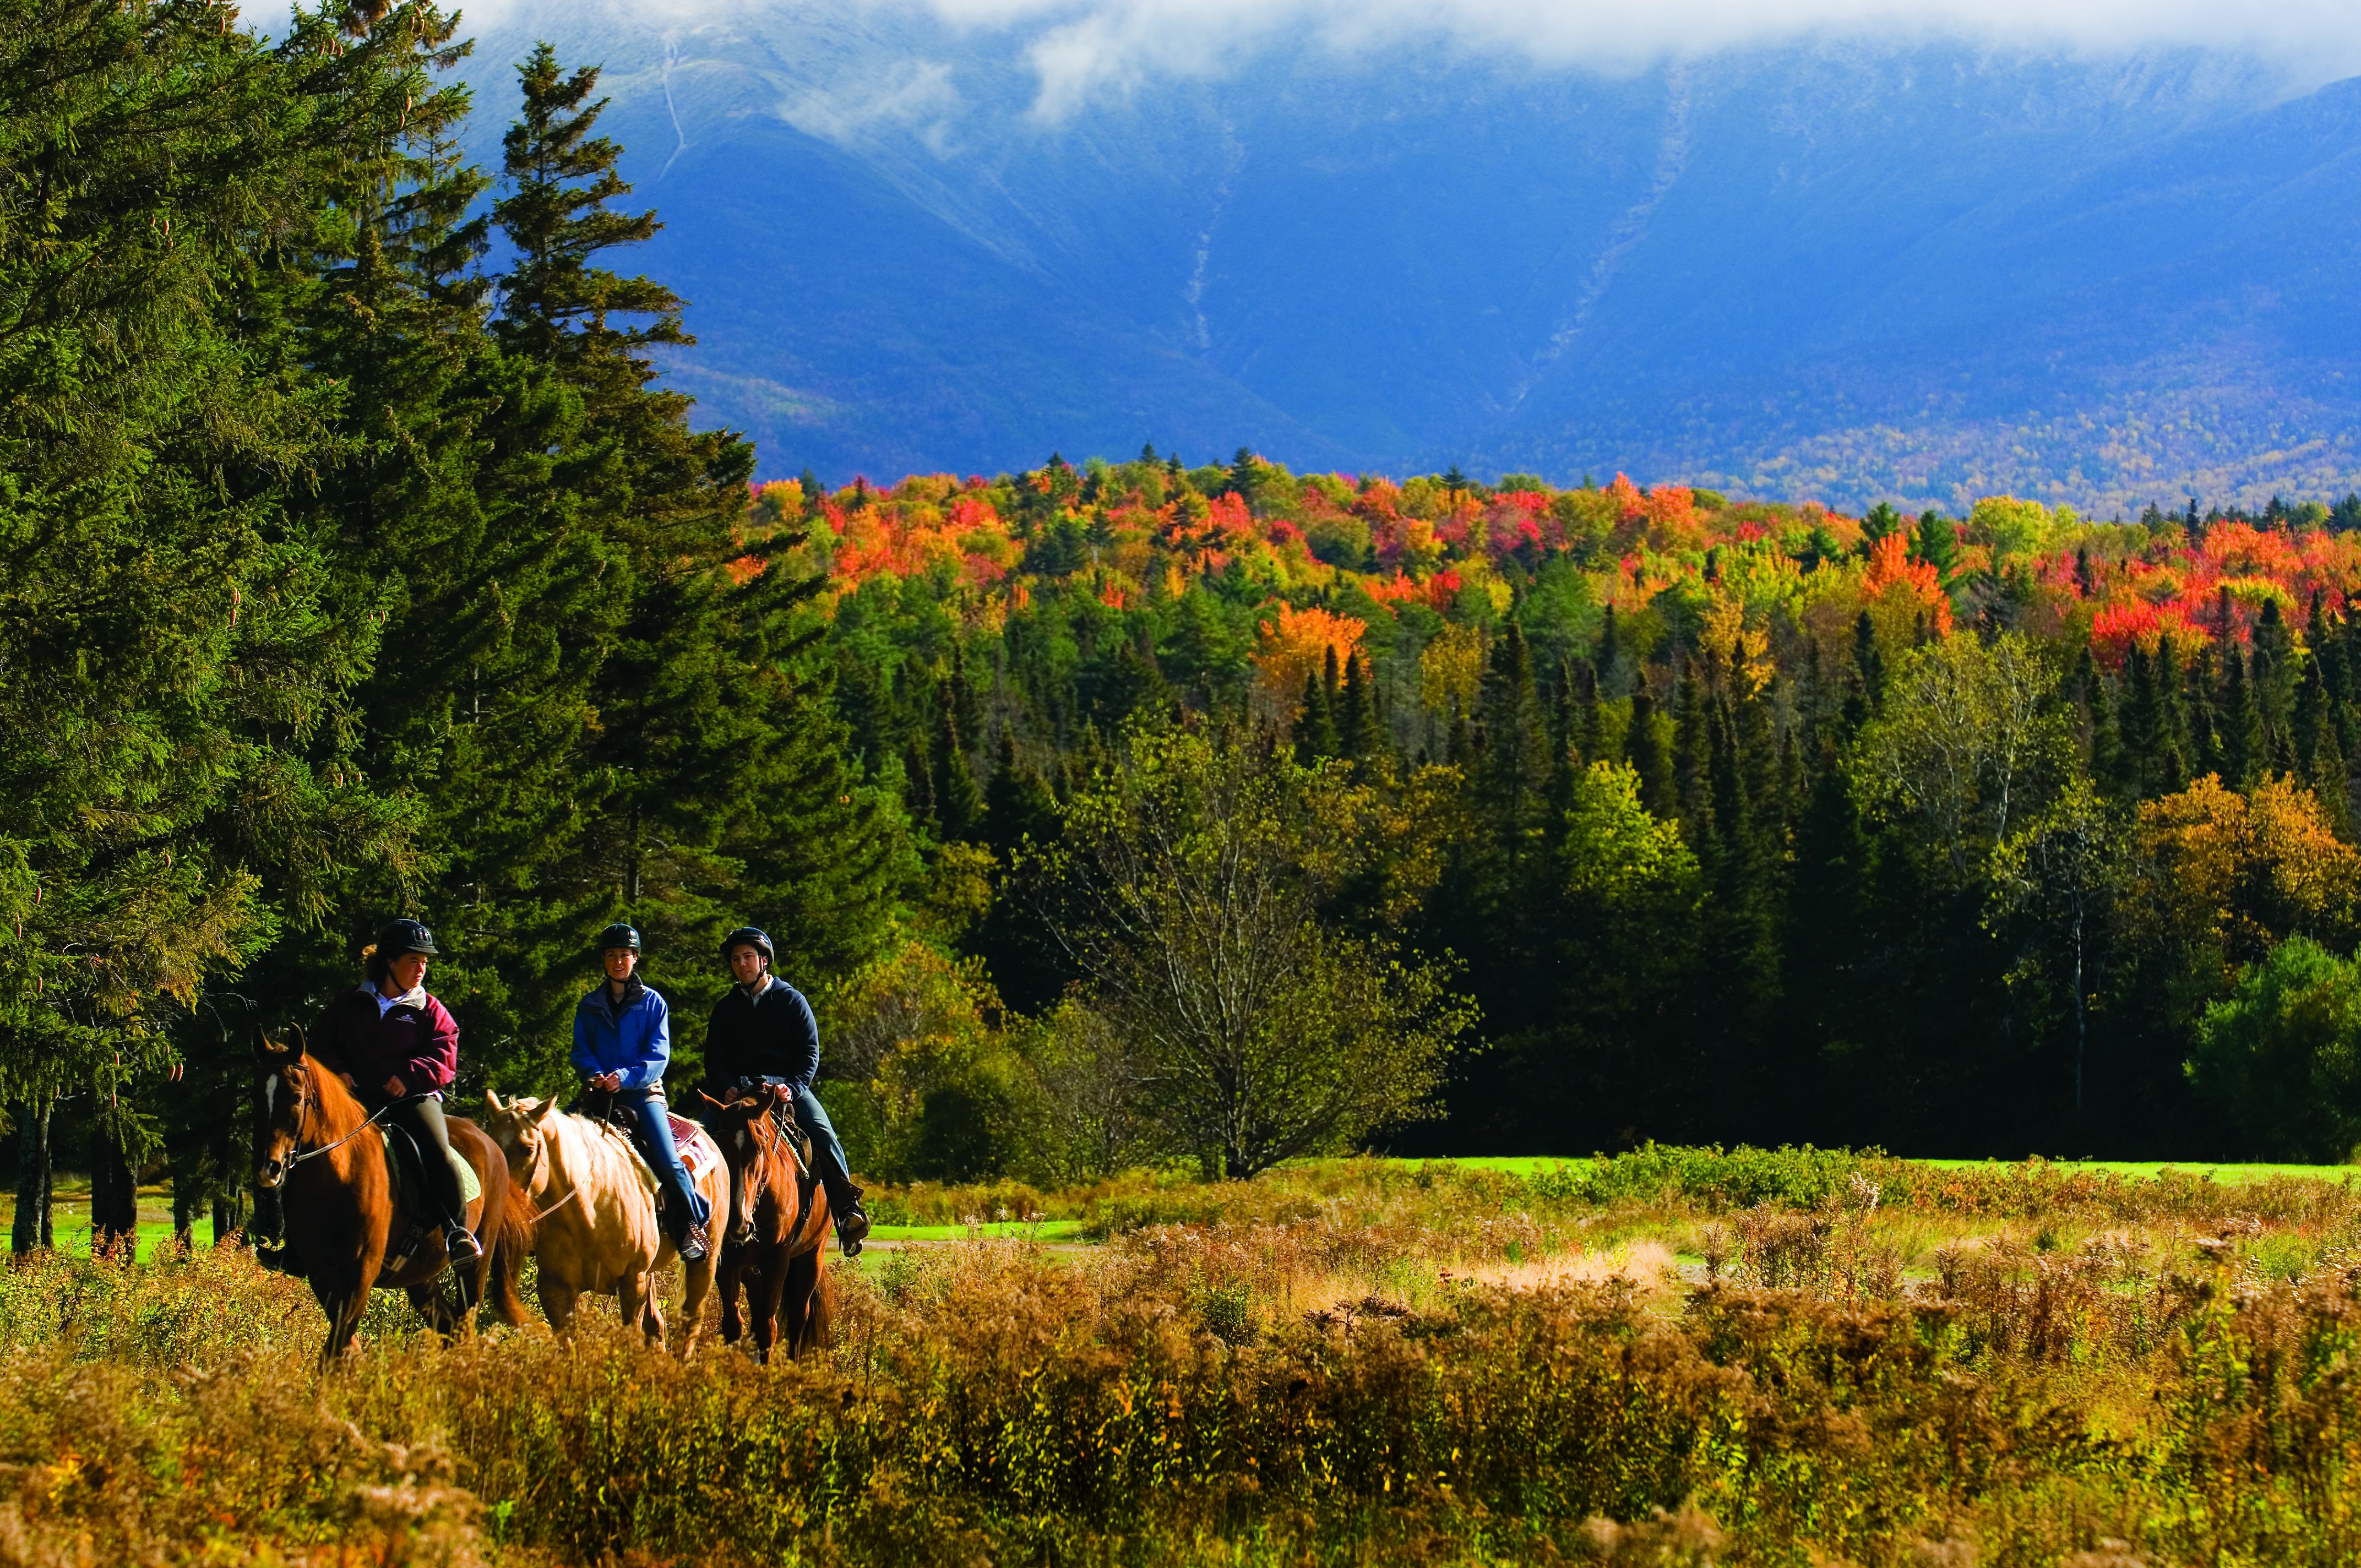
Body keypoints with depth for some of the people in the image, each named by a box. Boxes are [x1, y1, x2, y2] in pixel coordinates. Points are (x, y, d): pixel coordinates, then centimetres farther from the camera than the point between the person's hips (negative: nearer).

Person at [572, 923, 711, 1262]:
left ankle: (693, 1226, -2)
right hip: (599, 1091, 3)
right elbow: (581, 1052, 8)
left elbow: (658, 1058, -3)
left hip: (642, 1091, -3)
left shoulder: (653, 1003, 5)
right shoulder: (589, 1006, 13)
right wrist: (593, 1074, -15)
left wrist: (625, 1077, -20)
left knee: (668, 1161, -20)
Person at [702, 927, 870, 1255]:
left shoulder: (792, 1001, 8)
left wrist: (791, 1087, -16)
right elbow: (714, 1059, 11)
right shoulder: (725, 1009, 15)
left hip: (789, 1083, -2)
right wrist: (727, 1088, -11)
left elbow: (810, 1053, 1)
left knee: (823, 1134, -27)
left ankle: (846, 1210, -30)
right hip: (739, 1086, 2)